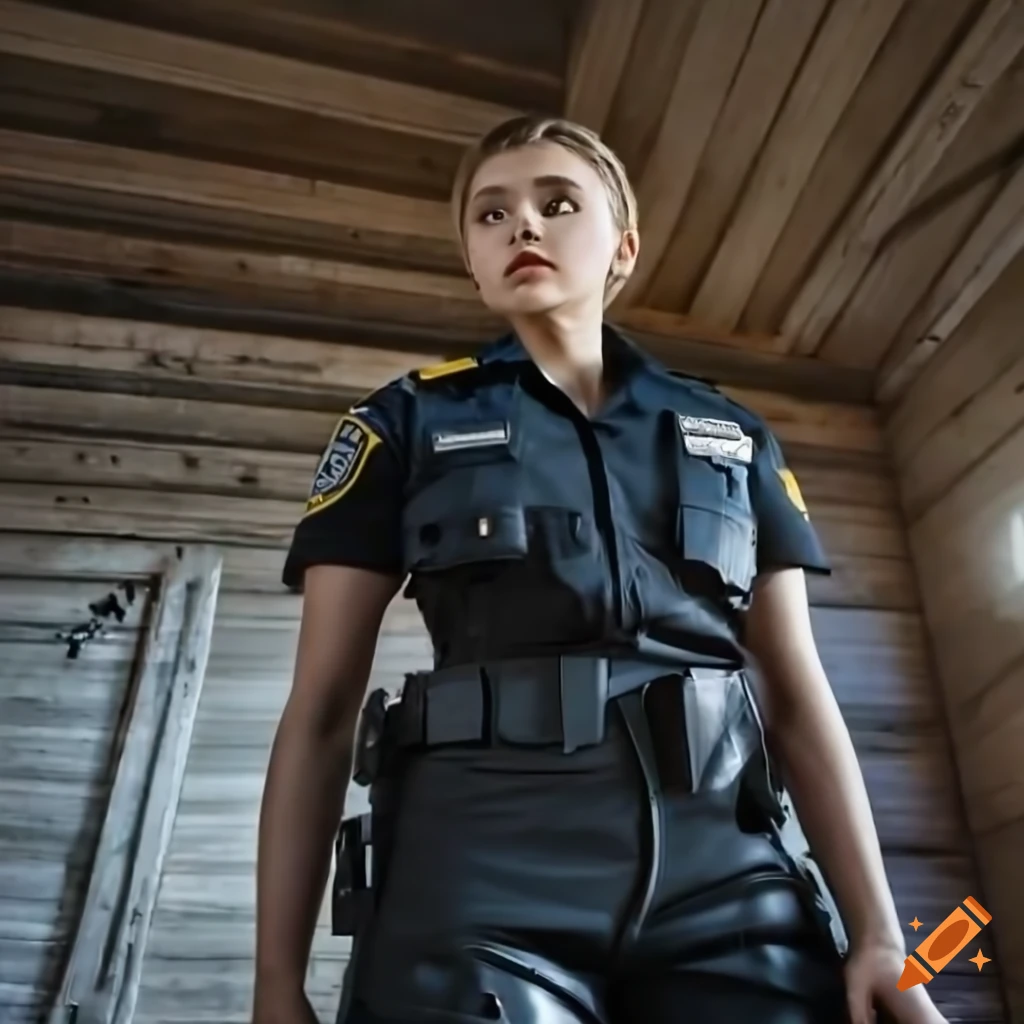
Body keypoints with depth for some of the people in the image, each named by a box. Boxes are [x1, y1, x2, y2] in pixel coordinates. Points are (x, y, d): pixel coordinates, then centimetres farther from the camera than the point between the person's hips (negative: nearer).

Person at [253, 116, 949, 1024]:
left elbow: (798, 695, 13)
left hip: (725, 869, 3)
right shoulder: (407, 426, 10)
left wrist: (879, 933, 4)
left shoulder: (732, 437, 16)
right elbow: (322, 708, 5)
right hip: (484, 862, -1)